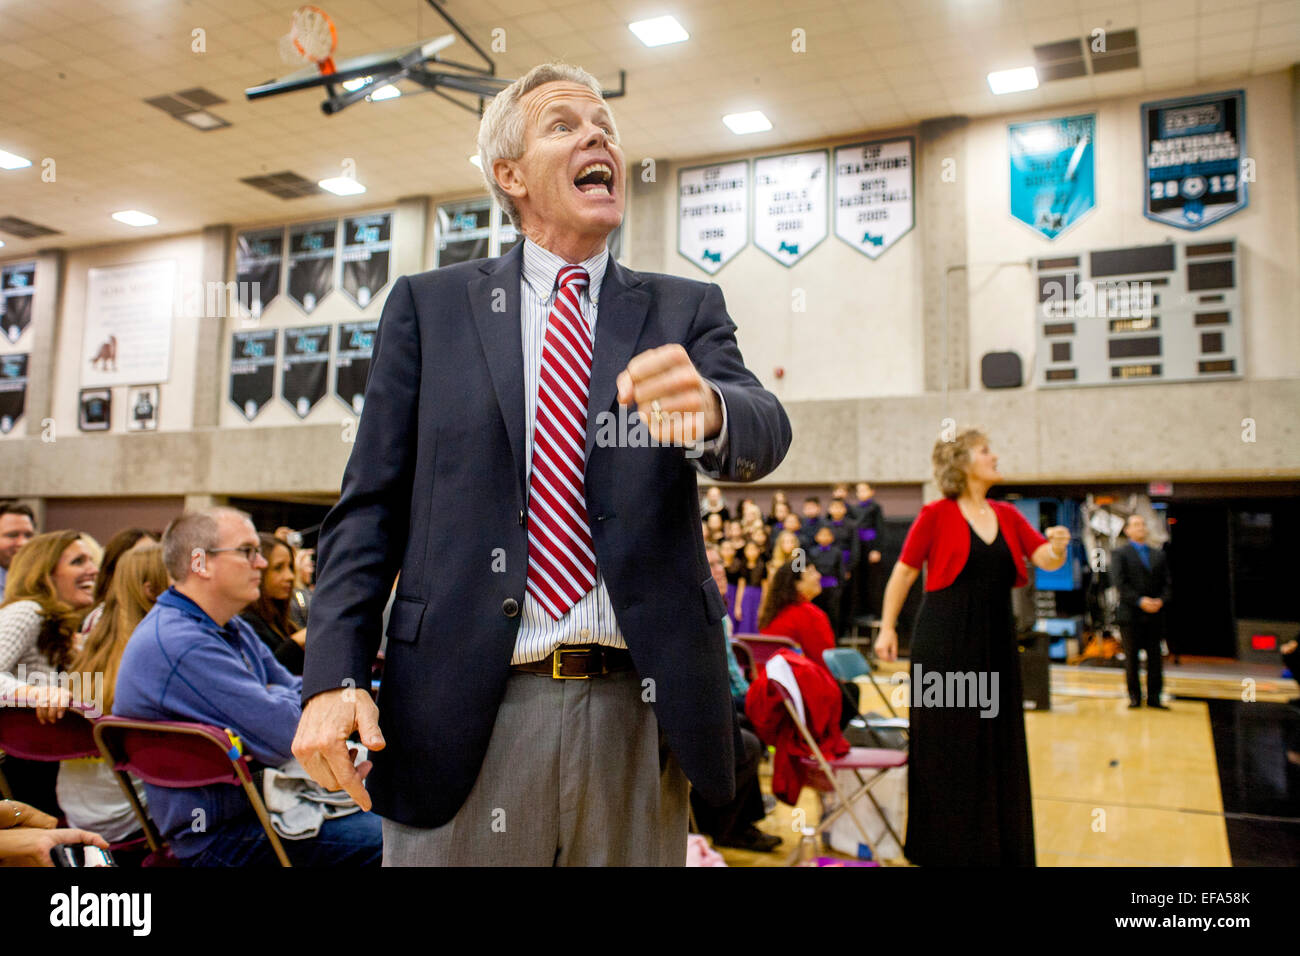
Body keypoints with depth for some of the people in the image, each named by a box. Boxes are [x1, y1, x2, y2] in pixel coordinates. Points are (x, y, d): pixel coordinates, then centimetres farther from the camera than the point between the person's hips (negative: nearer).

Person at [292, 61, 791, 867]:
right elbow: (370, 504, 4)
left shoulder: (684, 310, 9)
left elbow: (764, 434, -8)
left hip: (639, 711, 2)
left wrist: (708, 406, -32)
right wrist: (334, 675, -8)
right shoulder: (428, 306, 7)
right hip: (465, 712, -1)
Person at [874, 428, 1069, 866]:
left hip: (995, 641, 5)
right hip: (946, 641, -5)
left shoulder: (1007, 515, 8)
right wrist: (887, 628, -5)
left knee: (998, 745, 11)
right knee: (946, 746, 4)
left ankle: (998, 843, 26)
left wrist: (1057, 548, -19)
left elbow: (1045, 560, 4)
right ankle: (946, 843, 19)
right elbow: (903, 573, -4)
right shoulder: (936, 515, -7)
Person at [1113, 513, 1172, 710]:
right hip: (1130, 614, -3)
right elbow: (1121, 583, -7)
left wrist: (1160, 600, -8)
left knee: (1155, 657, 4)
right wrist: (1140, 601, -17)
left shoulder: (1159, 556, 16)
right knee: (1131, 657, 1)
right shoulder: (1120, 554, 3)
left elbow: (1167, 583, 10)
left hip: (1155, 614, 4)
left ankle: (1154, 697, 10)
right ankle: (1134, 696, 8)